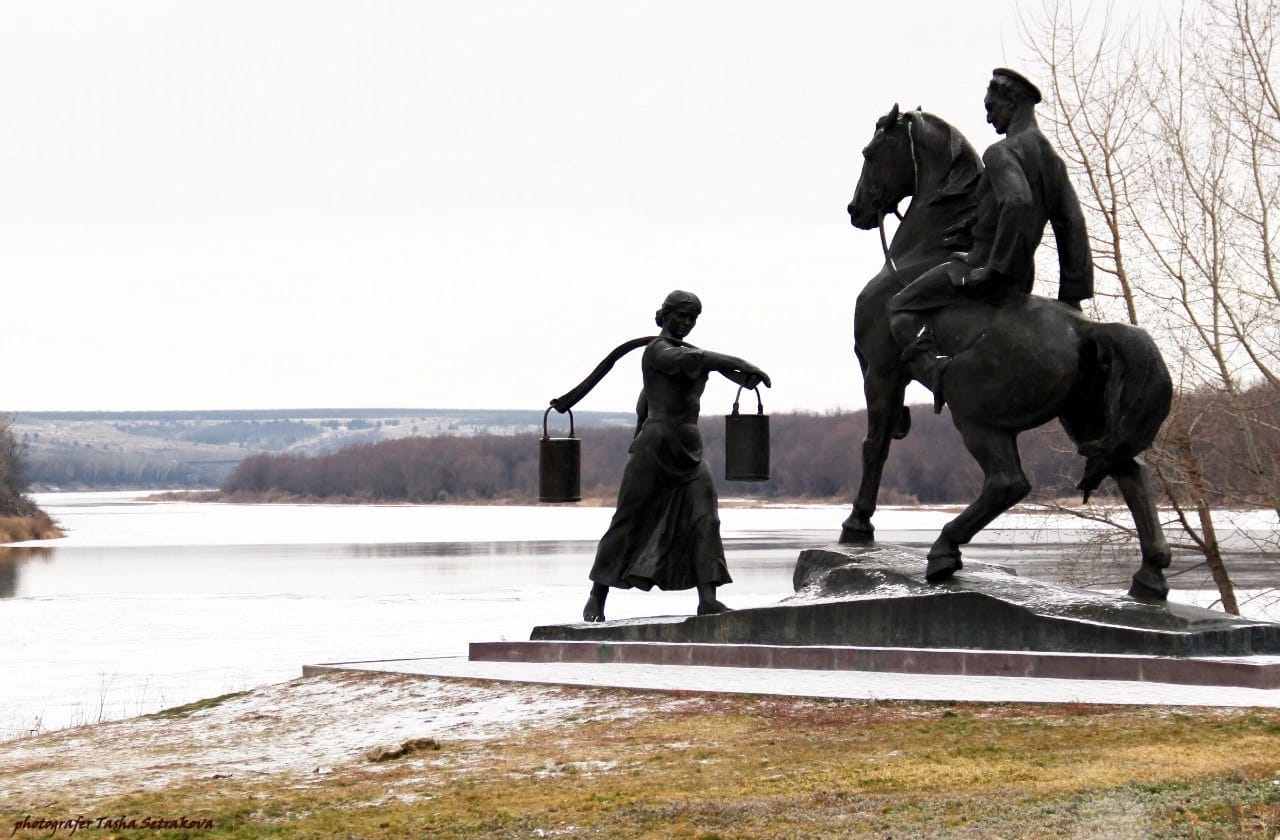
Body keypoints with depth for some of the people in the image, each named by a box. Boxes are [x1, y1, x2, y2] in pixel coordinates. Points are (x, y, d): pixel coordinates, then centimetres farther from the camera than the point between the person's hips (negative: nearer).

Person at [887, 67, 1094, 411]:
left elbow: (1017, 203, -35)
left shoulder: (1003, 152, -15)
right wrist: (1072, 295, 11)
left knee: (900, 308, -2)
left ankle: (940, 373, -24)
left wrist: (996, 267, -27)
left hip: (985, 268, -9)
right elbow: (1072, 224, 11)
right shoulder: (1053, 160, 13)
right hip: (1023, 278, 9)